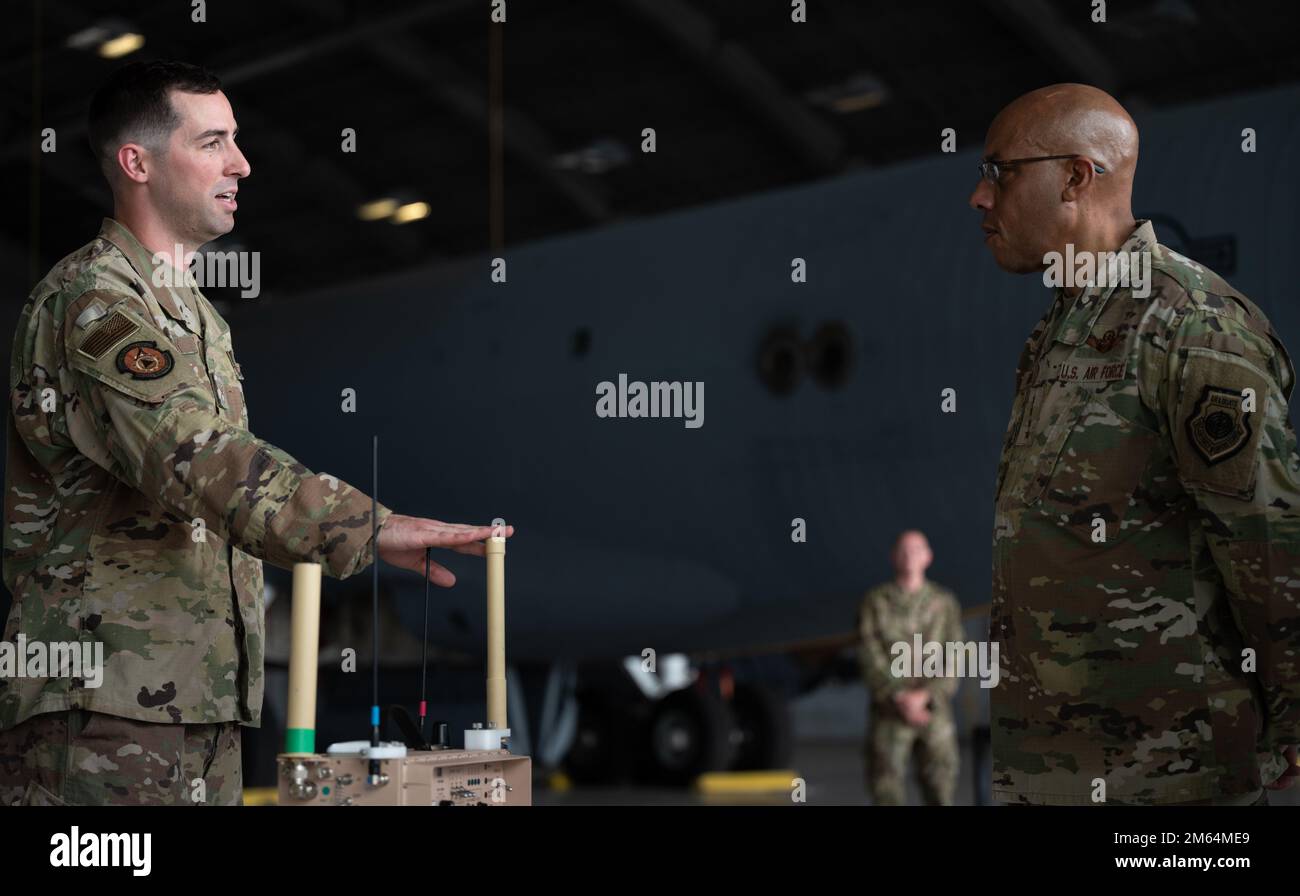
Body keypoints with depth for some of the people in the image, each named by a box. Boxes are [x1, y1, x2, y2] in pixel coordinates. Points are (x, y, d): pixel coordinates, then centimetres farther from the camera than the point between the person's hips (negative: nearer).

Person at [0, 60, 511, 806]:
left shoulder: (195, 312, 23)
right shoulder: (93, 302, -11)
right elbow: (196, 457, -27)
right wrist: (368, 527, -36)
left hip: (200, 701, 10)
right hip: (105, 697, -9)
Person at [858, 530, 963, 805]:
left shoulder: (945, 603, 5)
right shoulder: (875, 602, 1)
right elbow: (872, 659, -5)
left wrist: (924, 696, -15)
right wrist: (901, 699, -16)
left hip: (934, 711, 1)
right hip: (890, 712, -1)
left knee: (940, 784, 2)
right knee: (887, 791, -4)